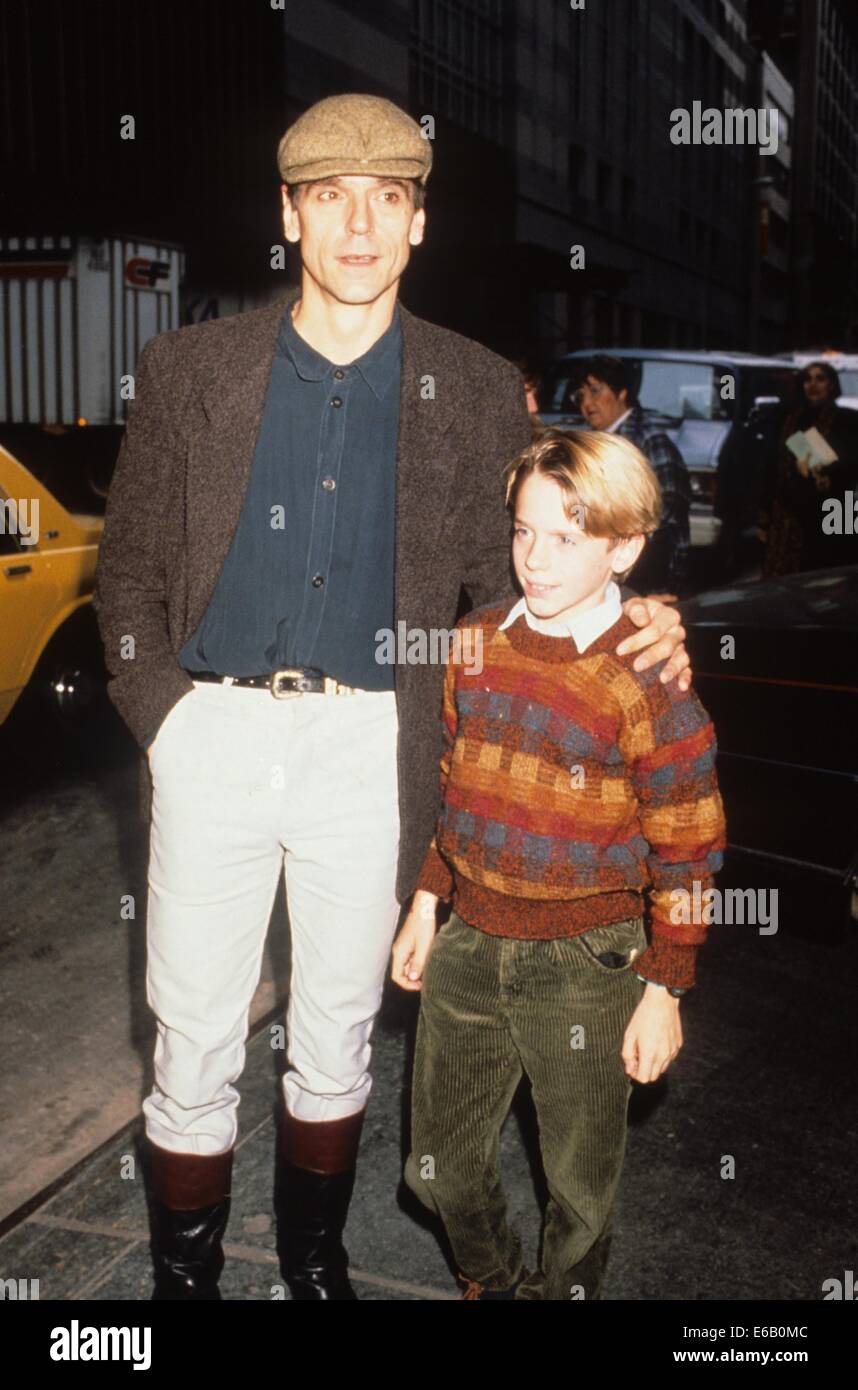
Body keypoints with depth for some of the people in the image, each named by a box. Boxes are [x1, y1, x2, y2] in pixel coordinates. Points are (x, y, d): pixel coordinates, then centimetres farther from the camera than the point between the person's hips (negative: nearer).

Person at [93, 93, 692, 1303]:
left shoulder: (478, 393, 3)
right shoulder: (191, 368, 3)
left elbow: (503, 576, 7)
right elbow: (131, 567, 7)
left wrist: (623, 623, -11)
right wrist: (161, 712, -5)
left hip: (371, 746, 1)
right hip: (214, 734, 0)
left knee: (337, 1037, 16)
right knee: (194, 1048, 8)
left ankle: (315, 1257, 39)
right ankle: (185, 1273, 32)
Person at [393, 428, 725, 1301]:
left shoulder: (647, 684, -15)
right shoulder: (477, 644, 1)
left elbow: (686, 851, -10)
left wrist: (664, 989, -9)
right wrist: (427, 903, 12)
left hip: (583, 965, -5)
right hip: (467, 945, 5)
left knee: (580, 1186, 14)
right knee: (439, 1169, 17)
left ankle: (561, 1290, 43)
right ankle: (494, 1282, 46)